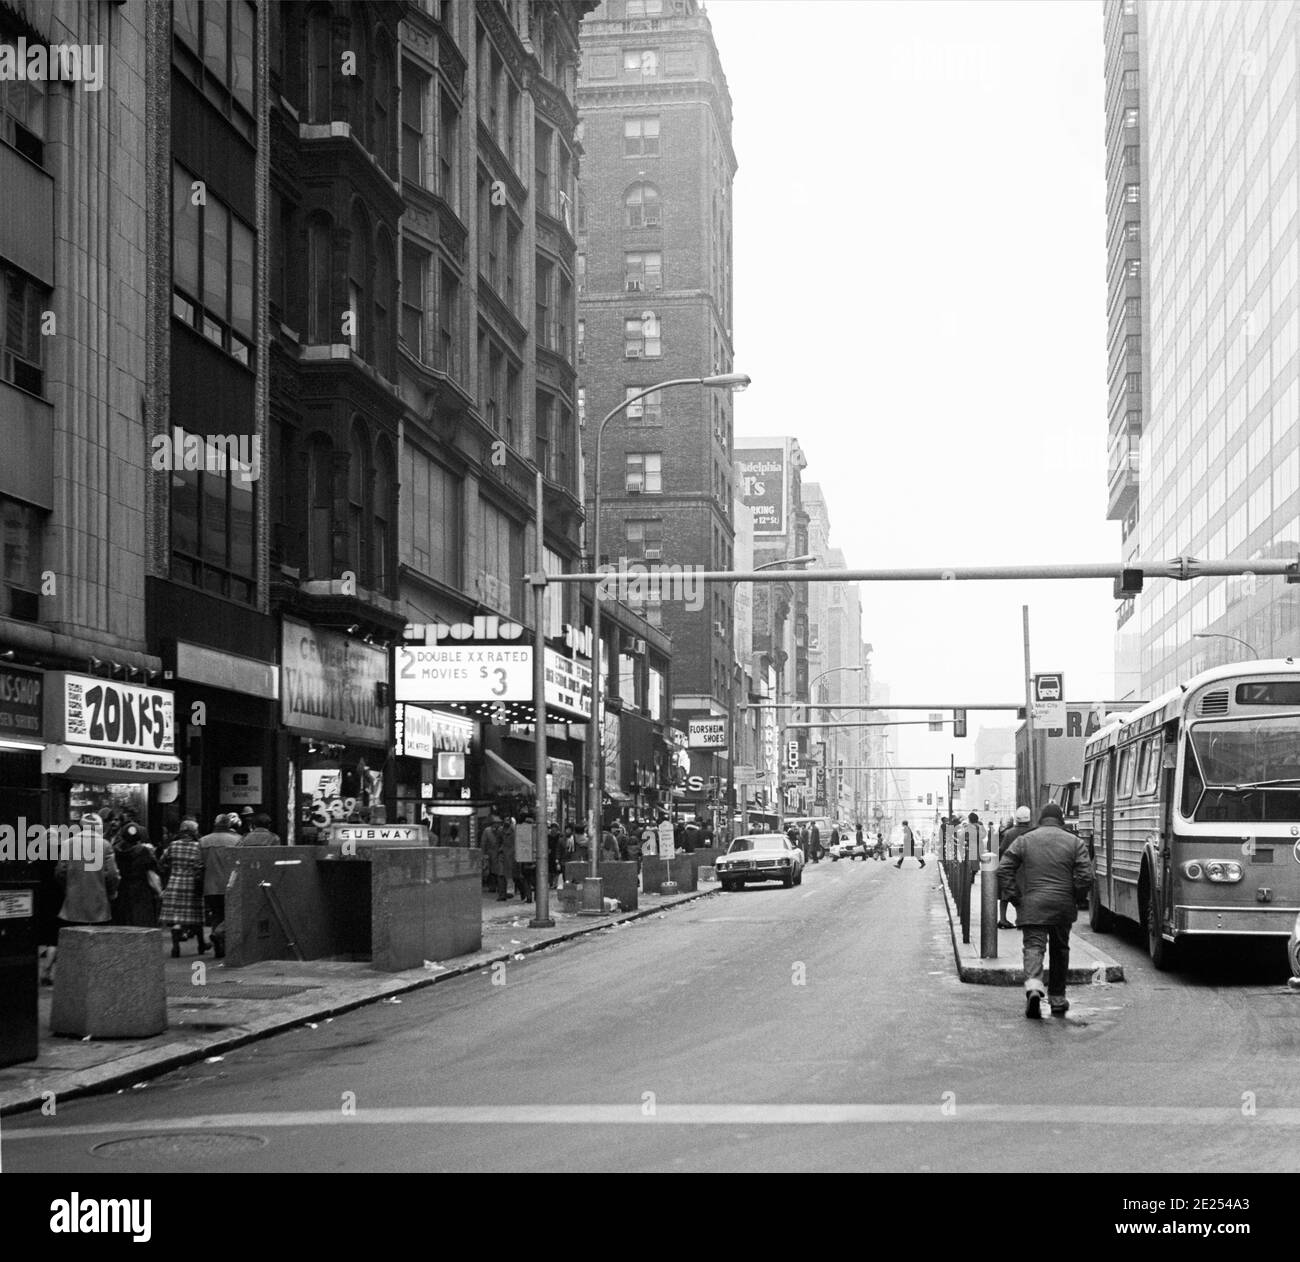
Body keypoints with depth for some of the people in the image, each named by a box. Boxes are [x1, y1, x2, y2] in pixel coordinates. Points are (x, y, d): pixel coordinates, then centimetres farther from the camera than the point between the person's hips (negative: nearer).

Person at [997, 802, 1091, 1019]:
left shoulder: (1024, 840, 5)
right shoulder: (1075, 842, 5)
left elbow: (1003, 870, -1)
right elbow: (1085, 876, -5)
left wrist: (1013, 898, 3)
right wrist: (1077, 899, 9)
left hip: (1031, 905, -1)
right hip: (1063, 906, 1)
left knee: (1033, 946, -5)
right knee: (1060, 949, 16)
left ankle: (1033, 987, -31)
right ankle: (1057, 998, 22)